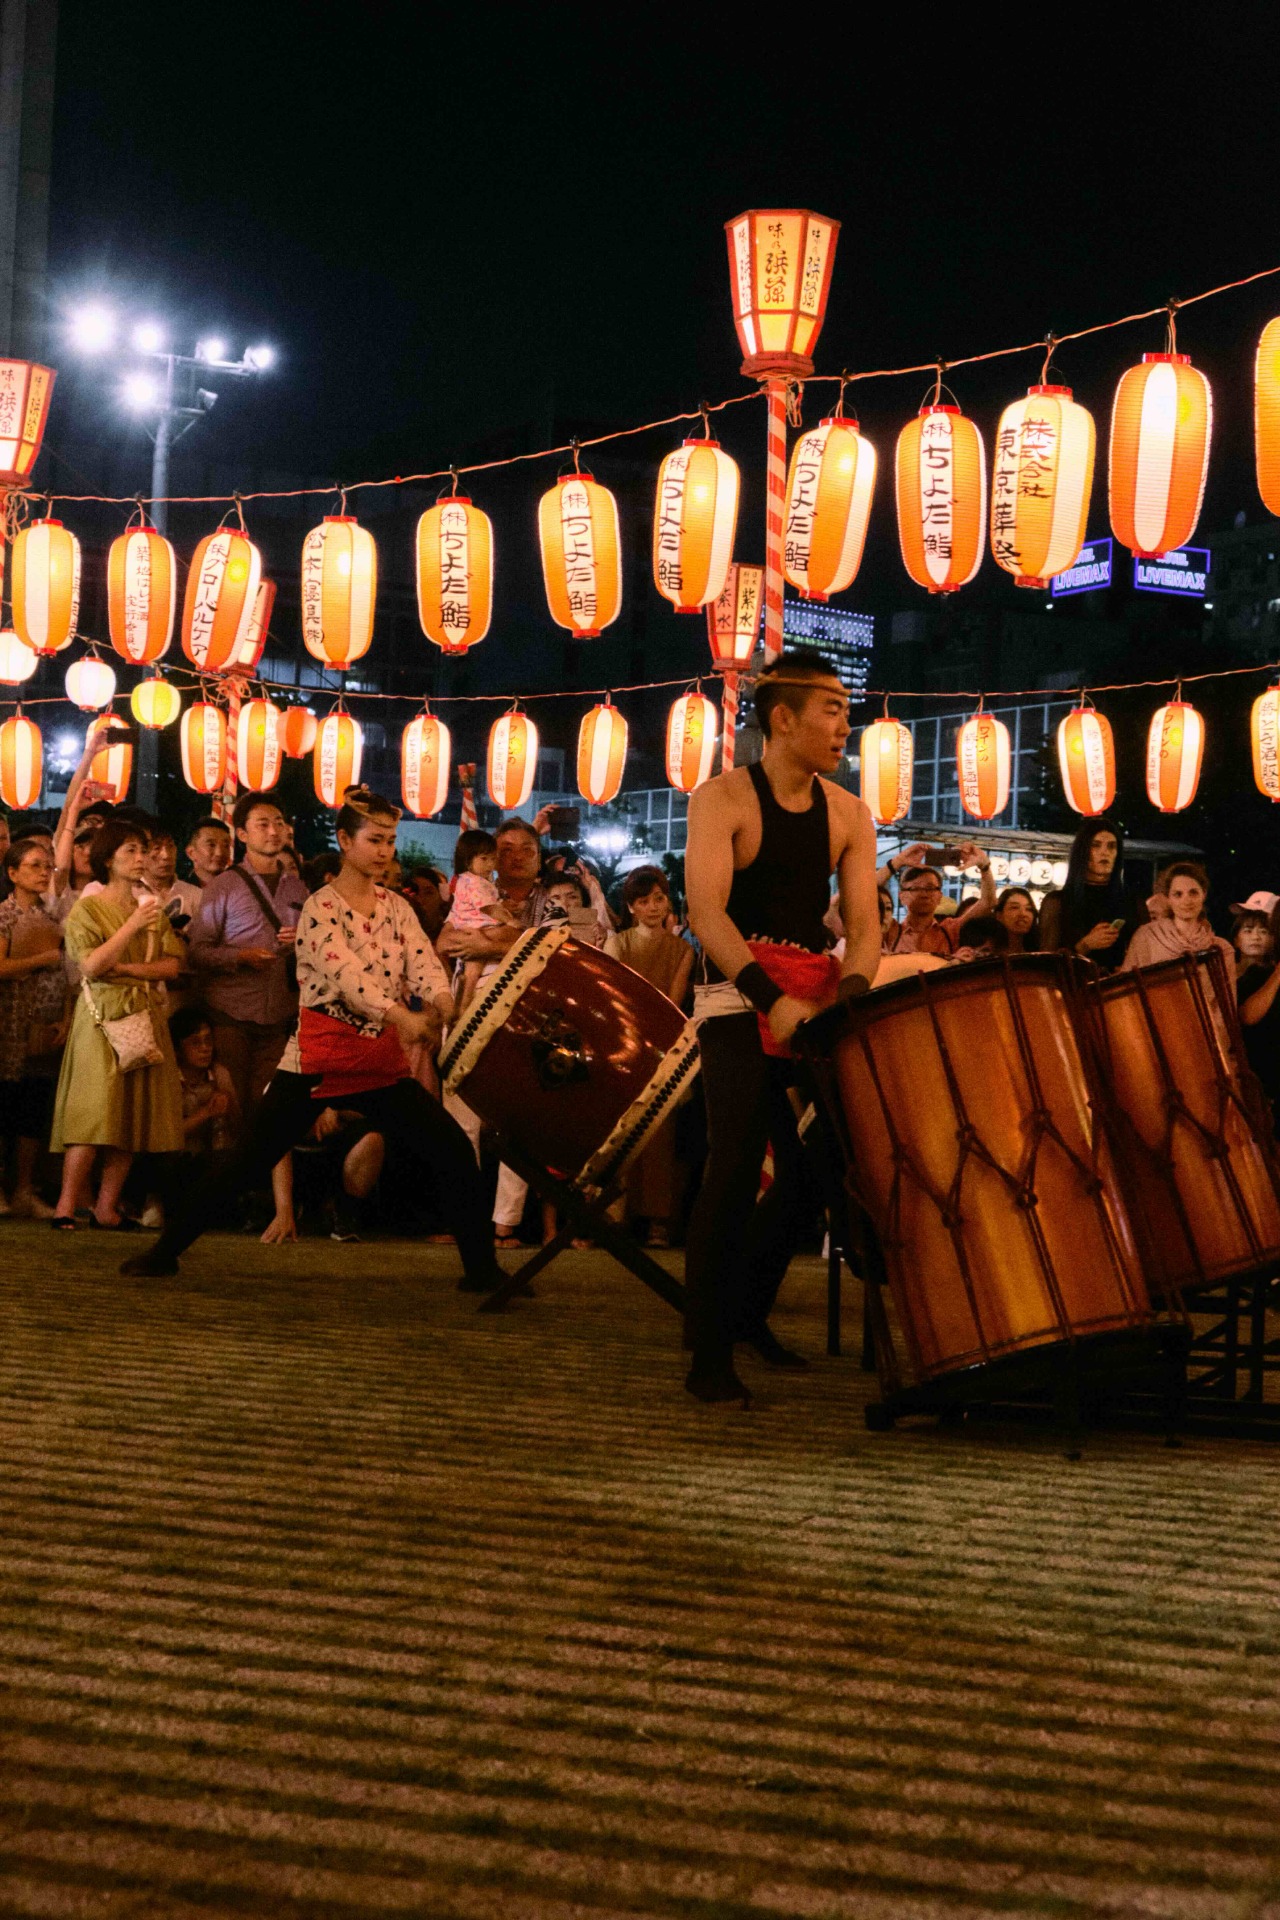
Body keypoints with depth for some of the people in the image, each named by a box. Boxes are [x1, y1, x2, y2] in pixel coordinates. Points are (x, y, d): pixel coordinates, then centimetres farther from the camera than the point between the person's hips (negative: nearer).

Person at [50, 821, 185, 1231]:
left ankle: (107, 1207, 2)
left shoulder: (153, 909, 16)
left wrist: (125, 968, -9)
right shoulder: (87, 909, 2)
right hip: (102, 1018, -5)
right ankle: (66, 1206, -12)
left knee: (133, 1115, -1)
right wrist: (132, 927, -17)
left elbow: (172, 965, 5)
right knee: (94, 1114, -14)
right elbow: (90, 966, -12)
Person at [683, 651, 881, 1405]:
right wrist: (771, 996, -29)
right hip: (739, 996, -5)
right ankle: (709, 1353, -11)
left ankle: (749, 1313, 27)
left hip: (819, 998, 5)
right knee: (739, 1161, -16)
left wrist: (848, 995, -19)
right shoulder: (724, 798, -5)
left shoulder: (849, 815, 9)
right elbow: (706, 911, -16)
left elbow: (864, 925, 3)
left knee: (814, 1163, 5)